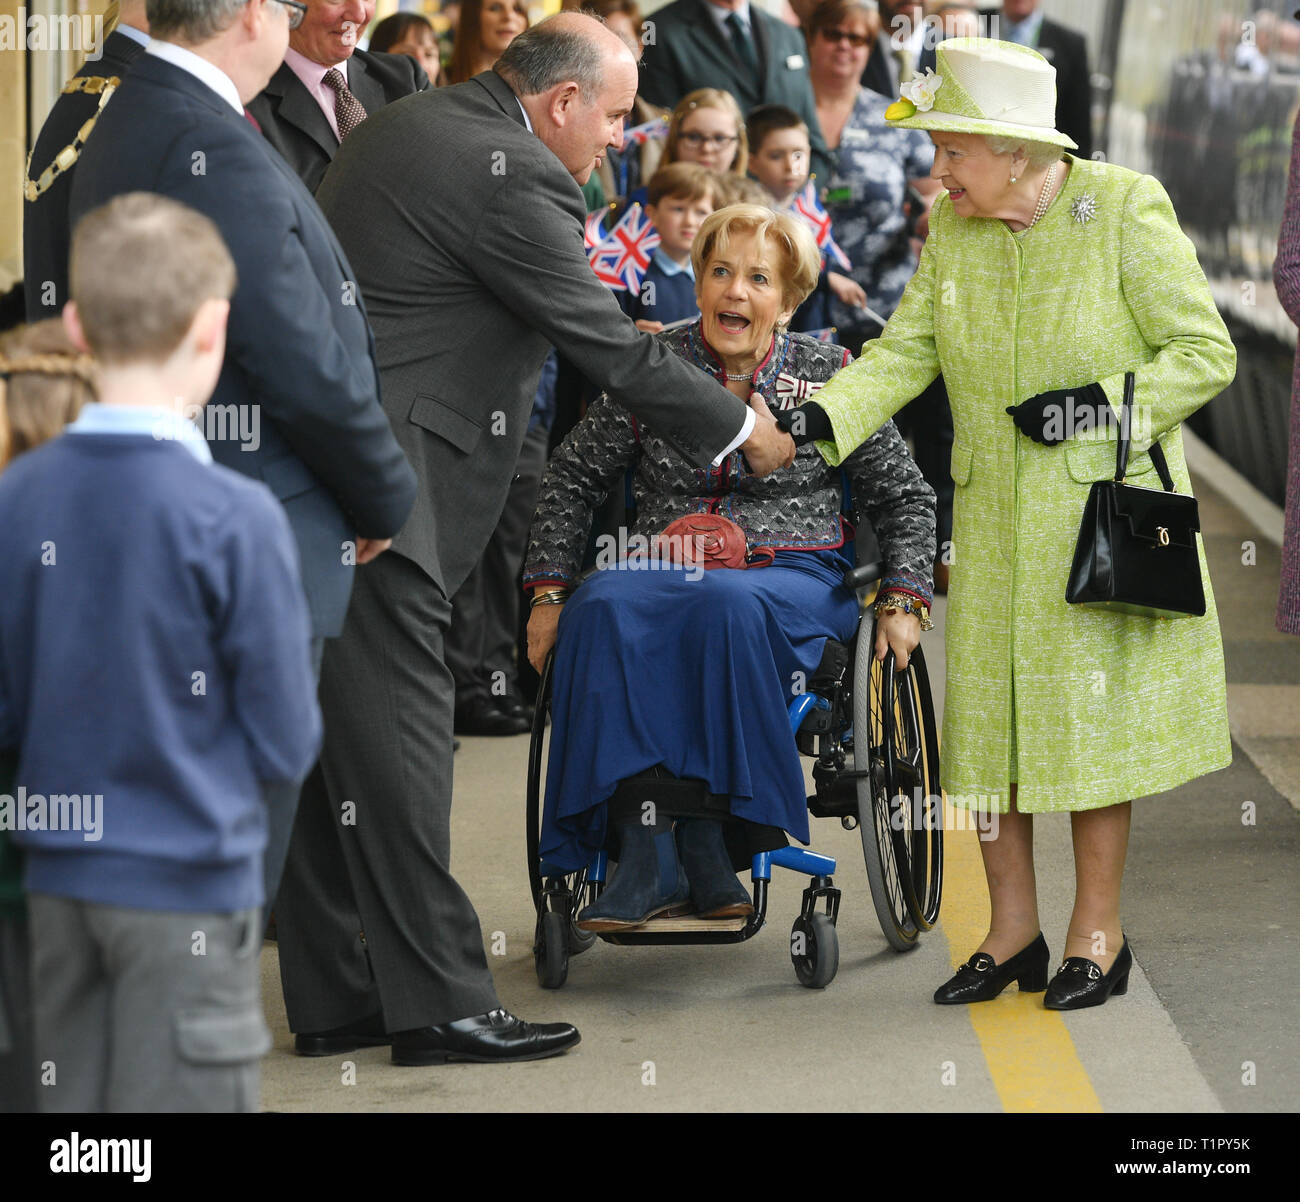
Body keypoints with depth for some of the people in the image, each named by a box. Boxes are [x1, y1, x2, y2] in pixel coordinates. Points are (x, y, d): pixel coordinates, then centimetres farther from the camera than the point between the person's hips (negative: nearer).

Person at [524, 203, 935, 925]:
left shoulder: (829, 374, 8)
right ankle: (646, 857, -38)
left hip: (794, 575, -2)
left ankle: (707, 844, -32)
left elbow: (905, 497, 11)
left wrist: (904, 600, -2)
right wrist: (550, 591, 3)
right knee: (602, 612, -34)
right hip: (663, 563, 2)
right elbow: (573, 480, 13)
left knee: (726, 605, -38)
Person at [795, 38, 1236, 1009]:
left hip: (1106, 506, -5)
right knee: (988, 714, 6)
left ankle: (1098, 935, 12)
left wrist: (1100, 404, -21)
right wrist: (820, 419, -17)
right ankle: (1013, 933, 17)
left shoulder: (1126, 210, -13)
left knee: (1092, 713, 0)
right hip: (994, 520, 5)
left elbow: (1207, 353, -10)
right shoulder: (954, 228, 2)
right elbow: (908, 351, -1)